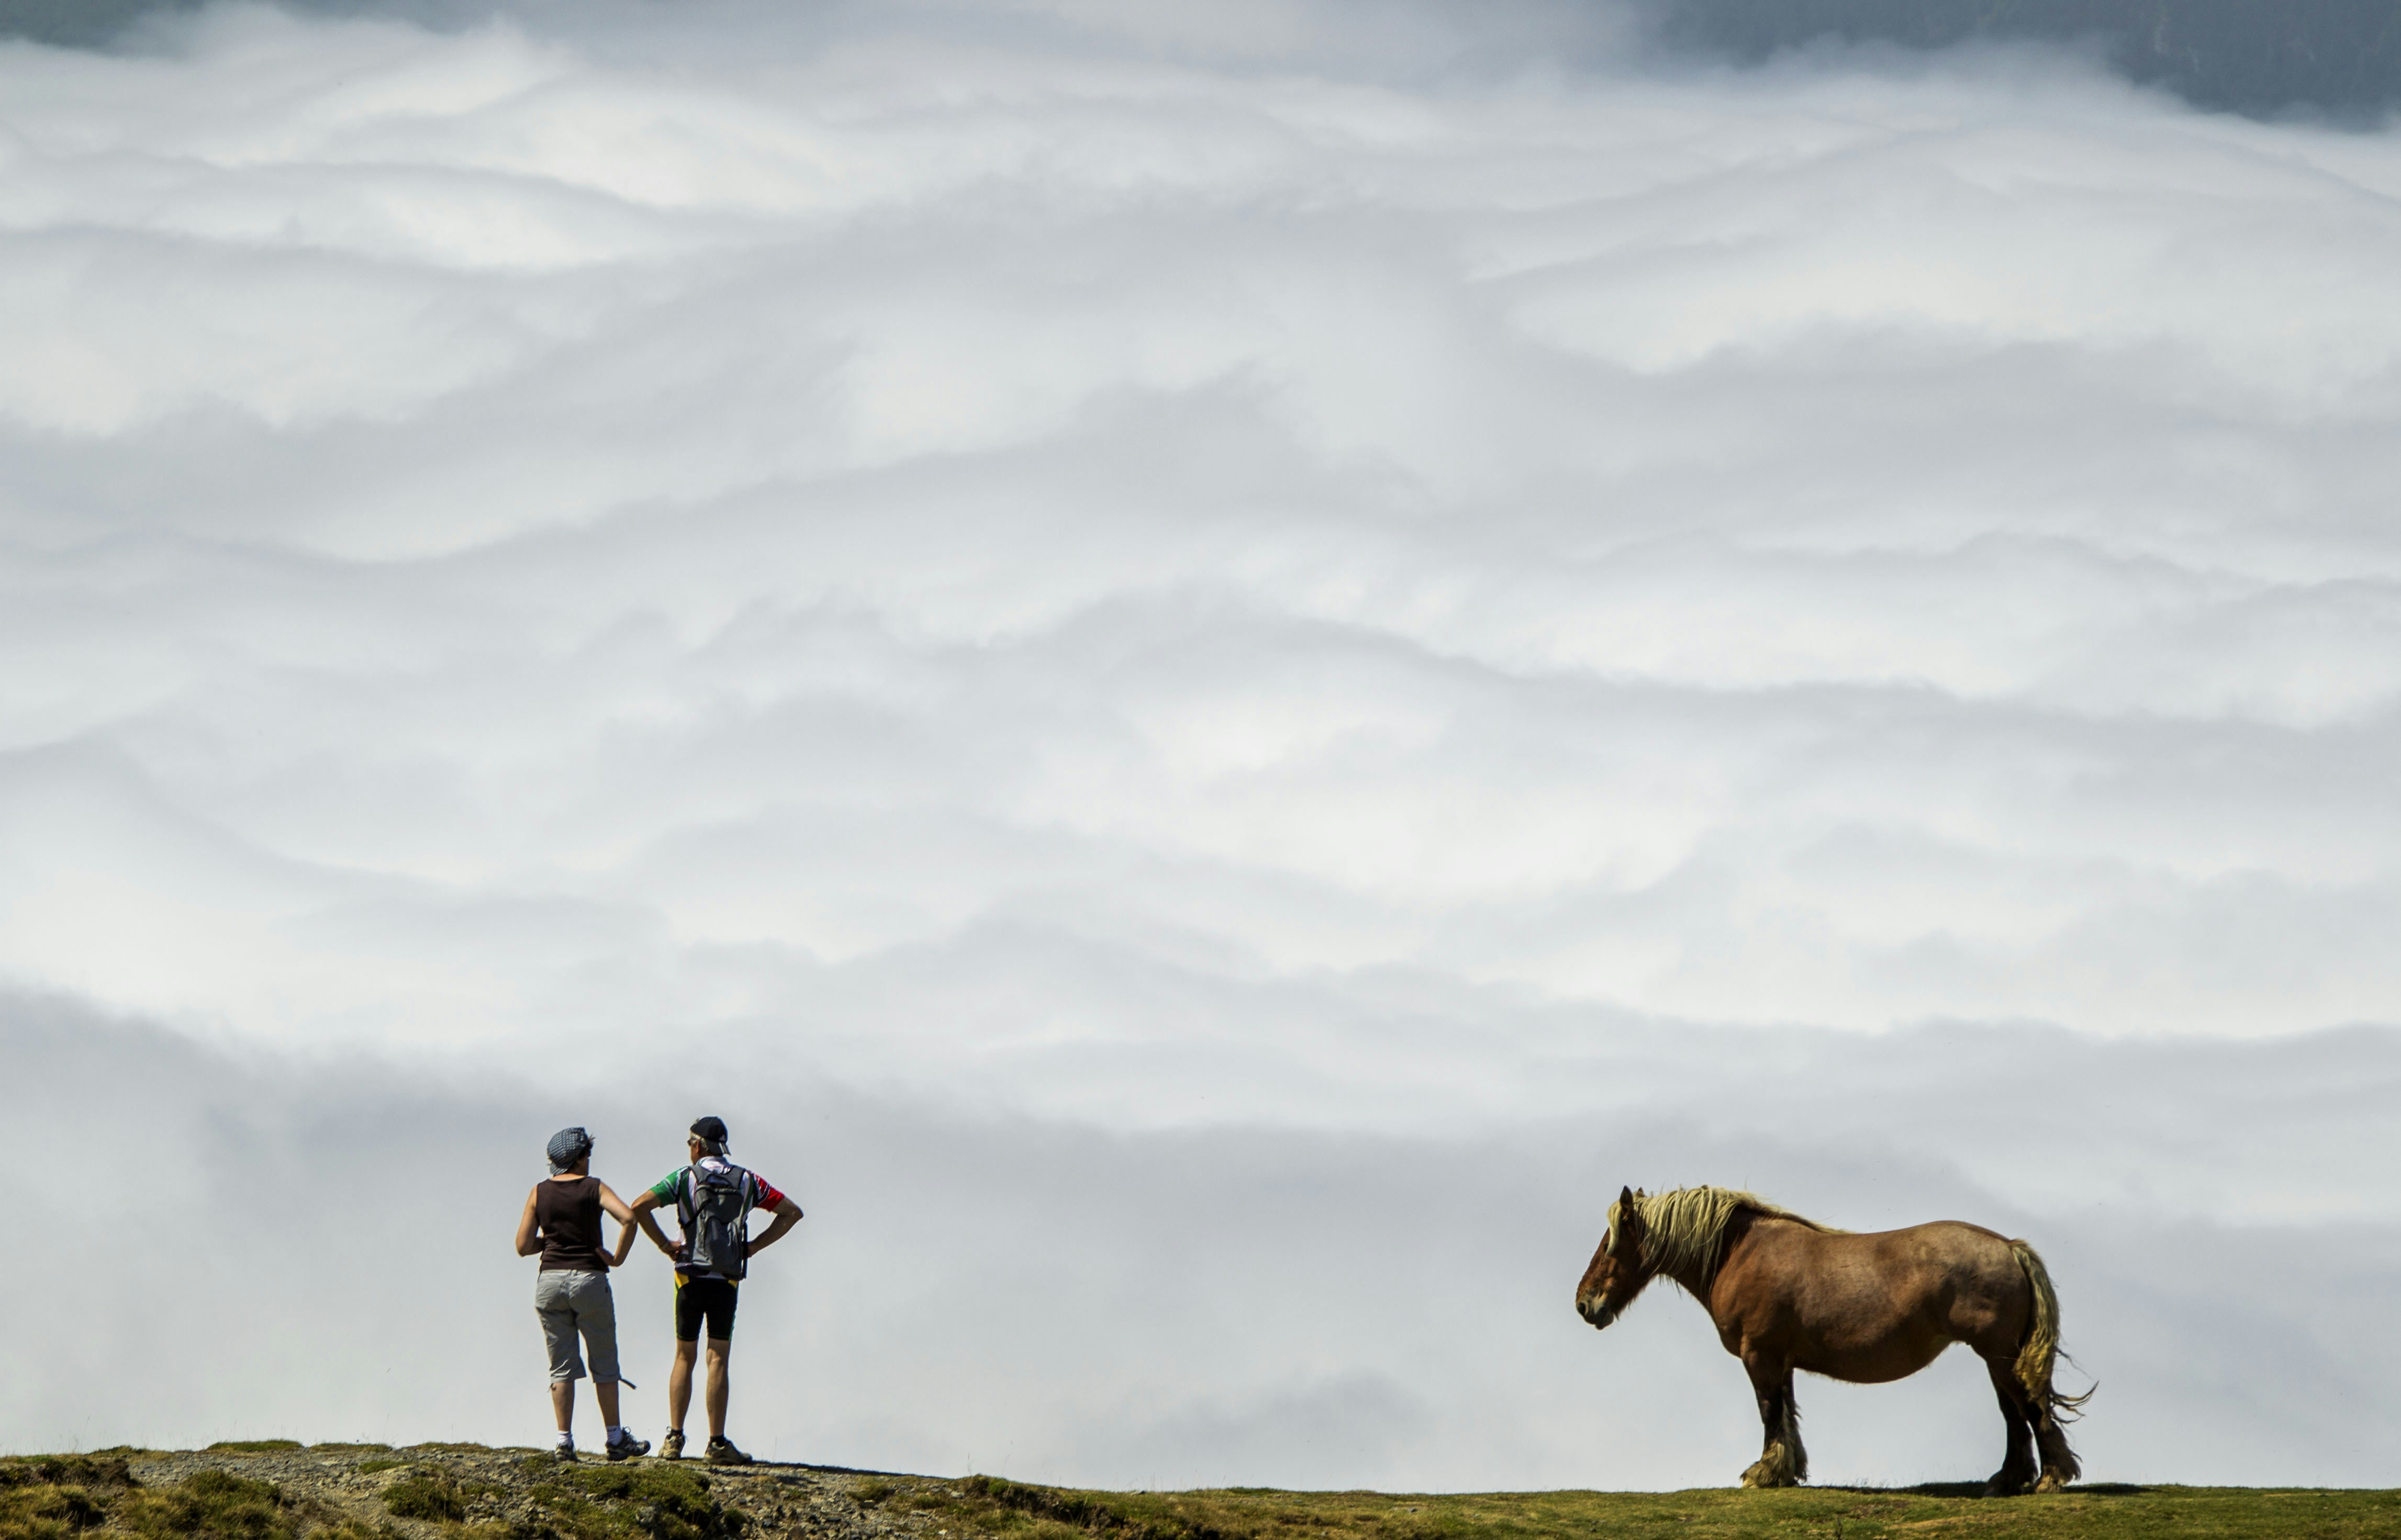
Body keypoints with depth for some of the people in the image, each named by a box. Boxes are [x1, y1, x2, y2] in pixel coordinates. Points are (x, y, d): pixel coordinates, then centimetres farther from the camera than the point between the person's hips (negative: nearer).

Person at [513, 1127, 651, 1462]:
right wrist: (618, 1258, -7)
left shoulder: (539, 1193, 5)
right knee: (604, 1364, 8)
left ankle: (564, 1442, 1)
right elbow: (628, 1218, -18)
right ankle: (615, 1440, 12)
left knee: (562, 1366, 7)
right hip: (590, 1280, -2)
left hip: (550, 1281, 2)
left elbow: (523, 1246, 3)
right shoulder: (594, 1188, -2)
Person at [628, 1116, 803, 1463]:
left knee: (685, 1357, 9)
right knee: (718, 1360, 1)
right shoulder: (747, 1182, 8)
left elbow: (639, 1207, -11)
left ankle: (674, 1438, 3)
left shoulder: (685, 1178, 1)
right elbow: (792, 1213, 13)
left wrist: (665, 1245, -2)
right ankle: (717, 1445, -4)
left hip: (691, 1276, -1)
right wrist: (754, 1246, 9)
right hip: (728, 1281, 1)